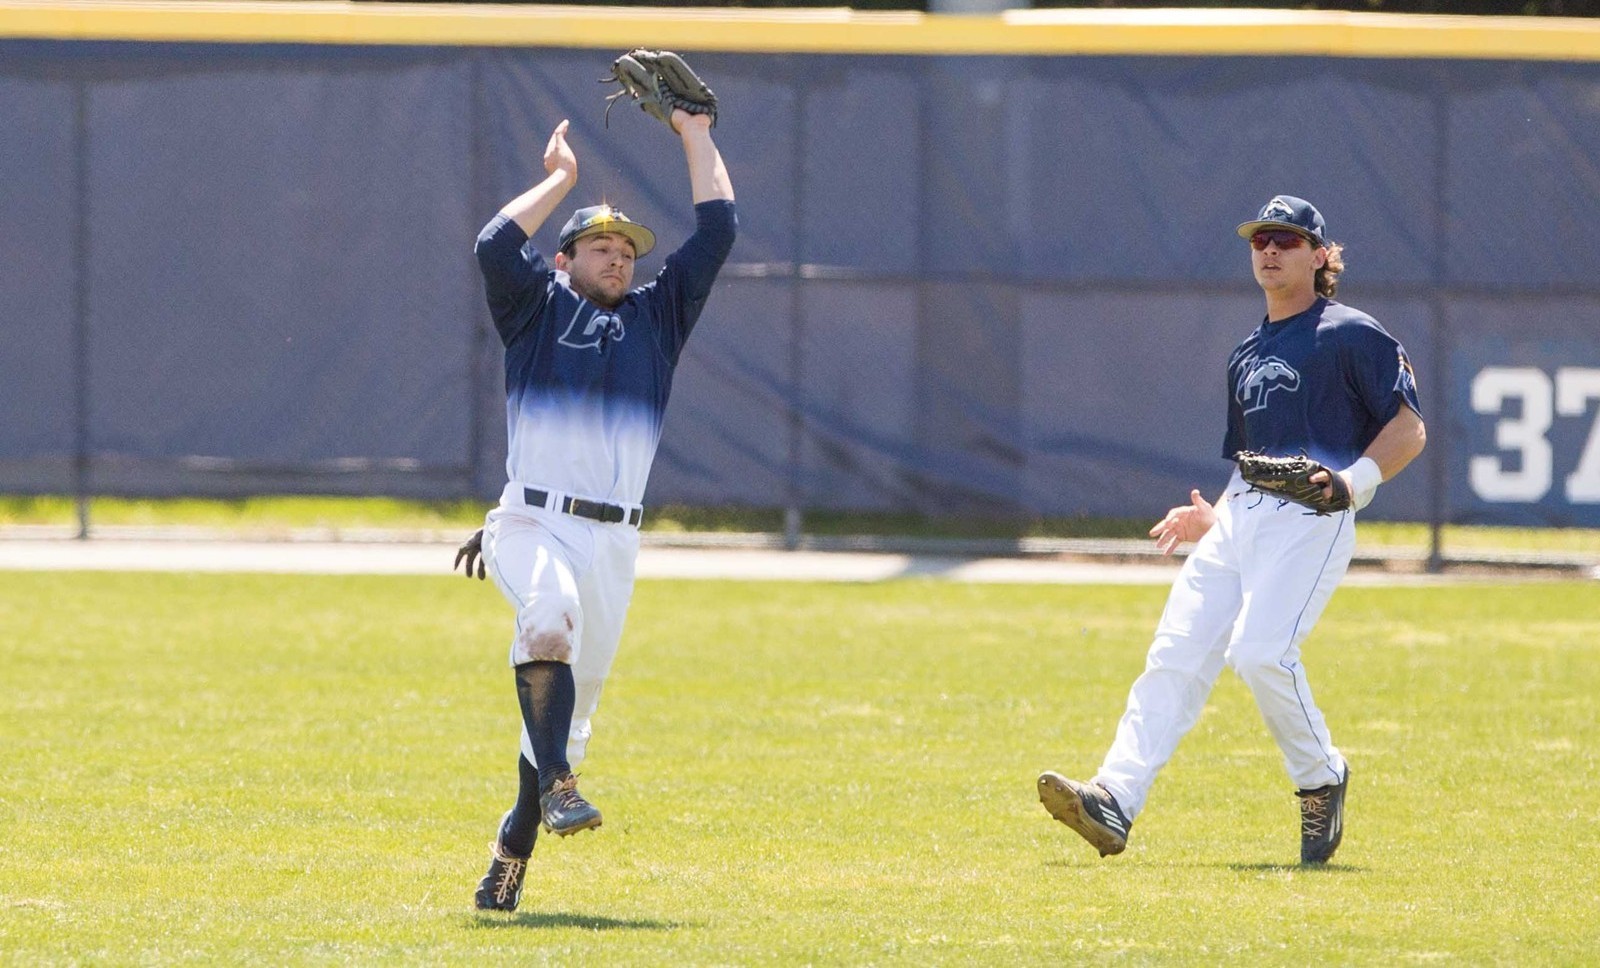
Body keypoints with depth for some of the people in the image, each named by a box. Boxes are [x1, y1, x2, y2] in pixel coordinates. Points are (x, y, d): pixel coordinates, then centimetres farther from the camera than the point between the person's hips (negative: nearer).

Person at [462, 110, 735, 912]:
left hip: (614, 542, 4)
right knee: (550, 618, -36)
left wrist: (695, 134, 20)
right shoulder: (538, 307, 12)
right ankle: (555, 784, -41)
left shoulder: (657, 317, 20)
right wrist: (561, 178, 6)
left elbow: (717, 233, 16)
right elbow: (496, 247, -6)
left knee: (570, 707, 4)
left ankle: (510, 857, 15)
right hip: (532, 523, -4)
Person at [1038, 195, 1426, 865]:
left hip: (1311, 516, -7)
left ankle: (1321, 779, -2)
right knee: (1176, 653, -9)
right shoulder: (1247, 355, 26)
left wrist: (1355, 479, -18)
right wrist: (1211, 519, 17)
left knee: (1260, 649, -25)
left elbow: (1409, 428, -3)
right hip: (1240, 518, 7)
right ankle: (1114, 799, -20)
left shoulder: (1349, 334, 3)